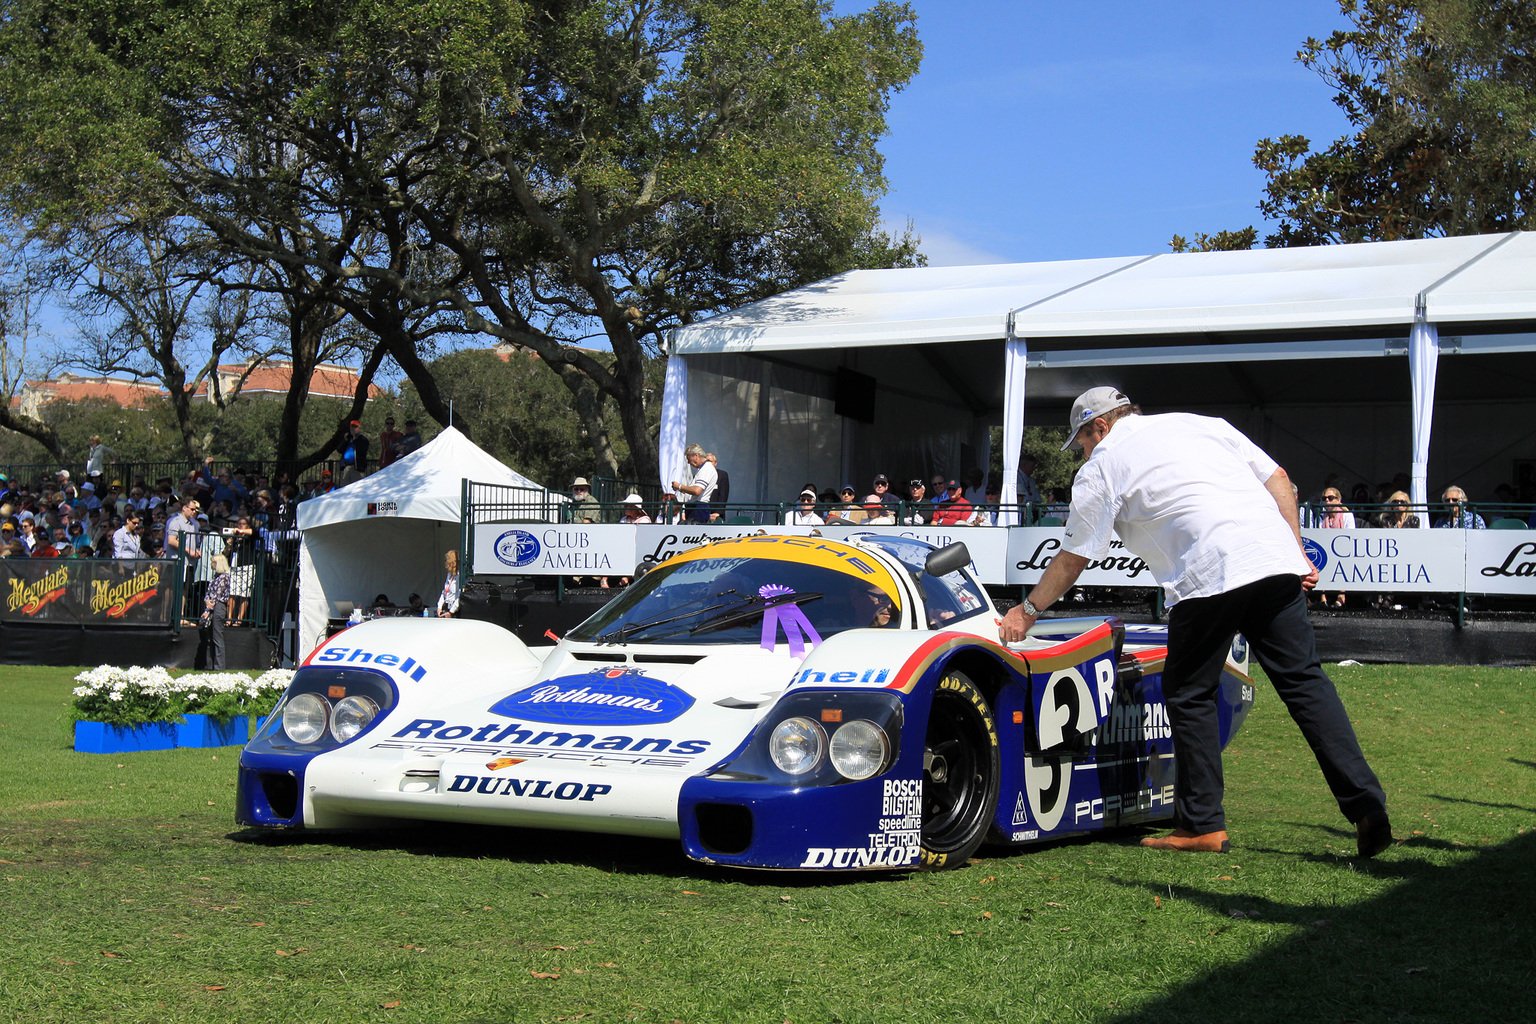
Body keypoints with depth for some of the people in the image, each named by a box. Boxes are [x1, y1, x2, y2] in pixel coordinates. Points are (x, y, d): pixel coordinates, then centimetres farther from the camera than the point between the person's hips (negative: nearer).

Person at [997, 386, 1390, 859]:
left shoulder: (1102, 466, 13)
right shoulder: (1202, 424, 26)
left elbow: (1072, 558, 17)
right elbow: (1278, 478, 20)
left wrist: (1027, 611, 29)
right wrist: (1296, 553, 21)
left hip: (1208, 576, -5)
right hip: (1276, 560, 5)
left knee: (1190, 695, 9)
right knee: (1304, 680, 6)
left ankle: (1203, 825, 9)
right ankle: (1366, 806, -1)